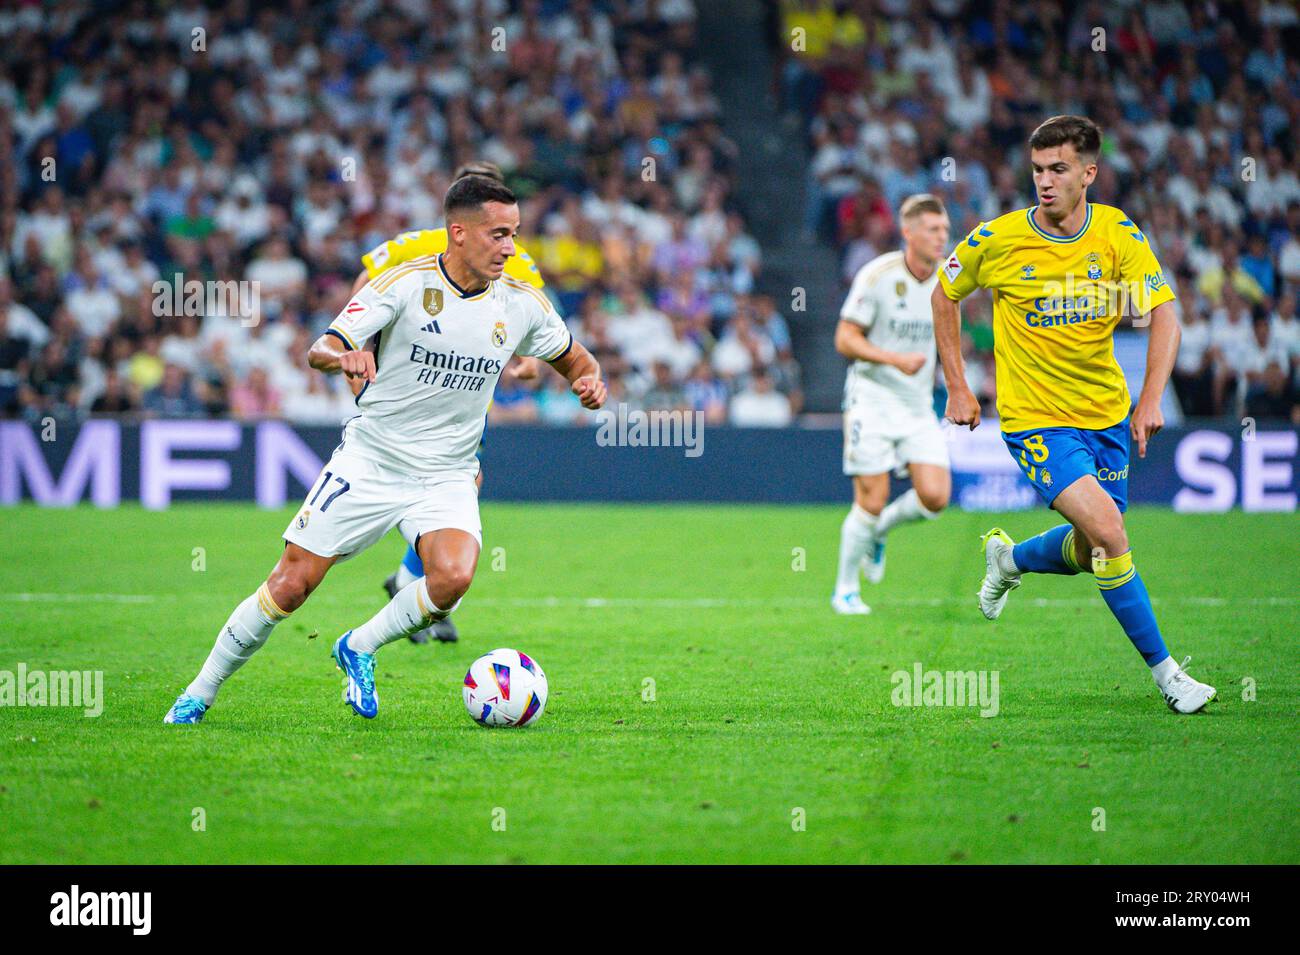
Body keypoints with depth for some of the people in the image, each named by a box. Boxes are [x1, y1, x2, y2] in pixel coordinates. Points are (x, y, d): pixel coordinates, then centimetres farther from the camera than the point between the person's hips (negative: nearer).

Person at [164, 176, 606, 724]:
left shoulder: (522, 304, -1)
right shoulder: (404, 284, -11)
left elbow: (574, 359, 17)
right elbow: (320, 350, -16)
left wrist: (590, 380, -7)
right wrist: (343, 357, -40)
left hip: (447, 477, 2)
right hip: (368, 463, -2)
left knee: (452, 578, -26)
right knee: (291, 584, -5)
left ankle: (359, 649, 1)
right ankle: (200, 693, 14)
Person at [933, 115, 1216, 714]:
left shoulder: (1118, 234, -7)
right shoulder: (995, 240, -12)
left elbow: (1163, 315, -12)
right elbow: (945, 295, 6)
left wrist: (1151, 399, -27)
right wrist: (957, 389, 4)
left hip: (1108, 415, 4)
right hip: (1035, 418, -4)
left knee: (1091, 550, 14)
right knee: (1107, 530, -21)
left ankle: (1009, 559, 46)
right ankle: (1163, 670, -10)